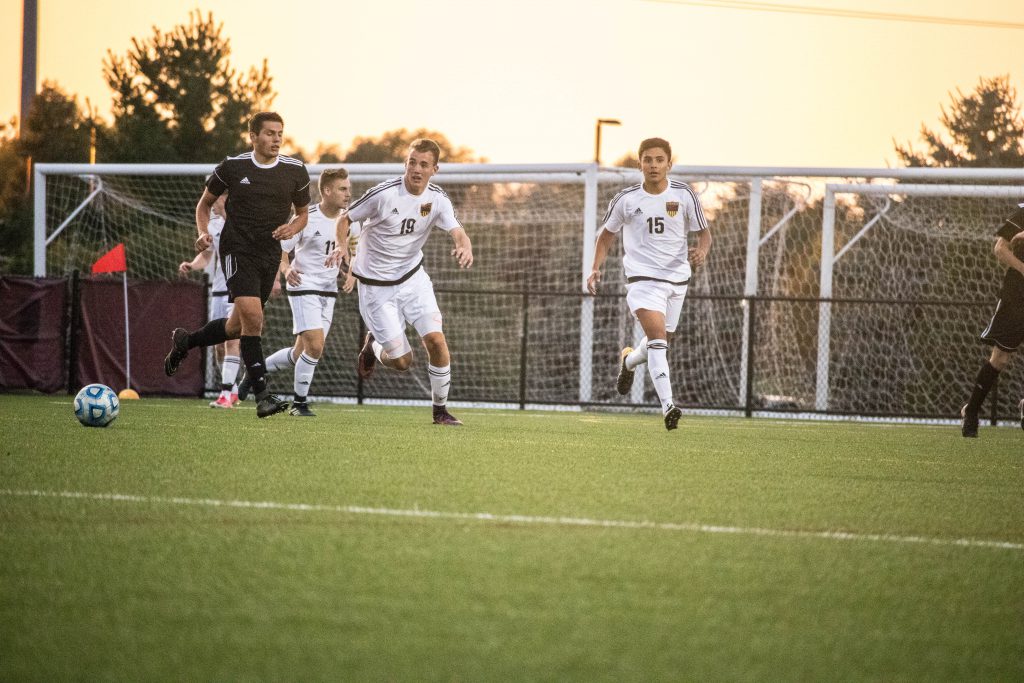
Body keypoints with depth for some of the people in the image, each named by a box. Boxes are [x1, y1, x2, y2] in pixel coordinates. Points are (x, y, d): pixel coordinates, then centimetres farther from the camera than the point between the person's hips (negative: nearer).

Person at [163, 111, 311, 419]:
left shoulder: (295, 171, 2)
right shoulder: (232, 167, -4)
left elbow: (303, 214, 15)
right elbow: (205, 202, 11)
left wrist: (292, 228, -7)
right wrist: (203, 232, -6)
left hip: (270, 254, 4)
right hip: (237, 251, -4)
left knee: (238, 326, 13)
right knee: (252, 317, -21)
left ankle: (185, 341, 41)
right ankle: (262, 396, -20)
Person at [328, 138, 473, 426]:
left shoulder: (437, 199, -5)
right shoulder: (383, 194, -17)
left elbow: (458, 233, -16)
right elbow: (346, 219, -4)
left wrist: (464, 247, -39)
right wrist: (341, 246, -23)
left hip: (412, 278, 4)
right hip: (376, 286, -3)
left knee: (436, 340, -14)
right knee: (401, 361, -6)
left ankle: (440, 410, 4)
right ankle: (373, 346, 30)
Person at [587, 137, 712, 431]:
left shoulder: (684, 195, -2)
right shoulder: (626, 199, -2)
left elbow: (703, 232, 5)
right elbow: (607, 234, 13)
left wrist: (701, 252, -17)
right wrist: (596, 268, 1)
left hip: (677, 278, 3)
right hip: (642, 277, -3)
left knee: (659, 342, 16)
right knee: (658, 338, -22)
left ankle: (628, 360, 51)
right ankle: (668, 406, -29)